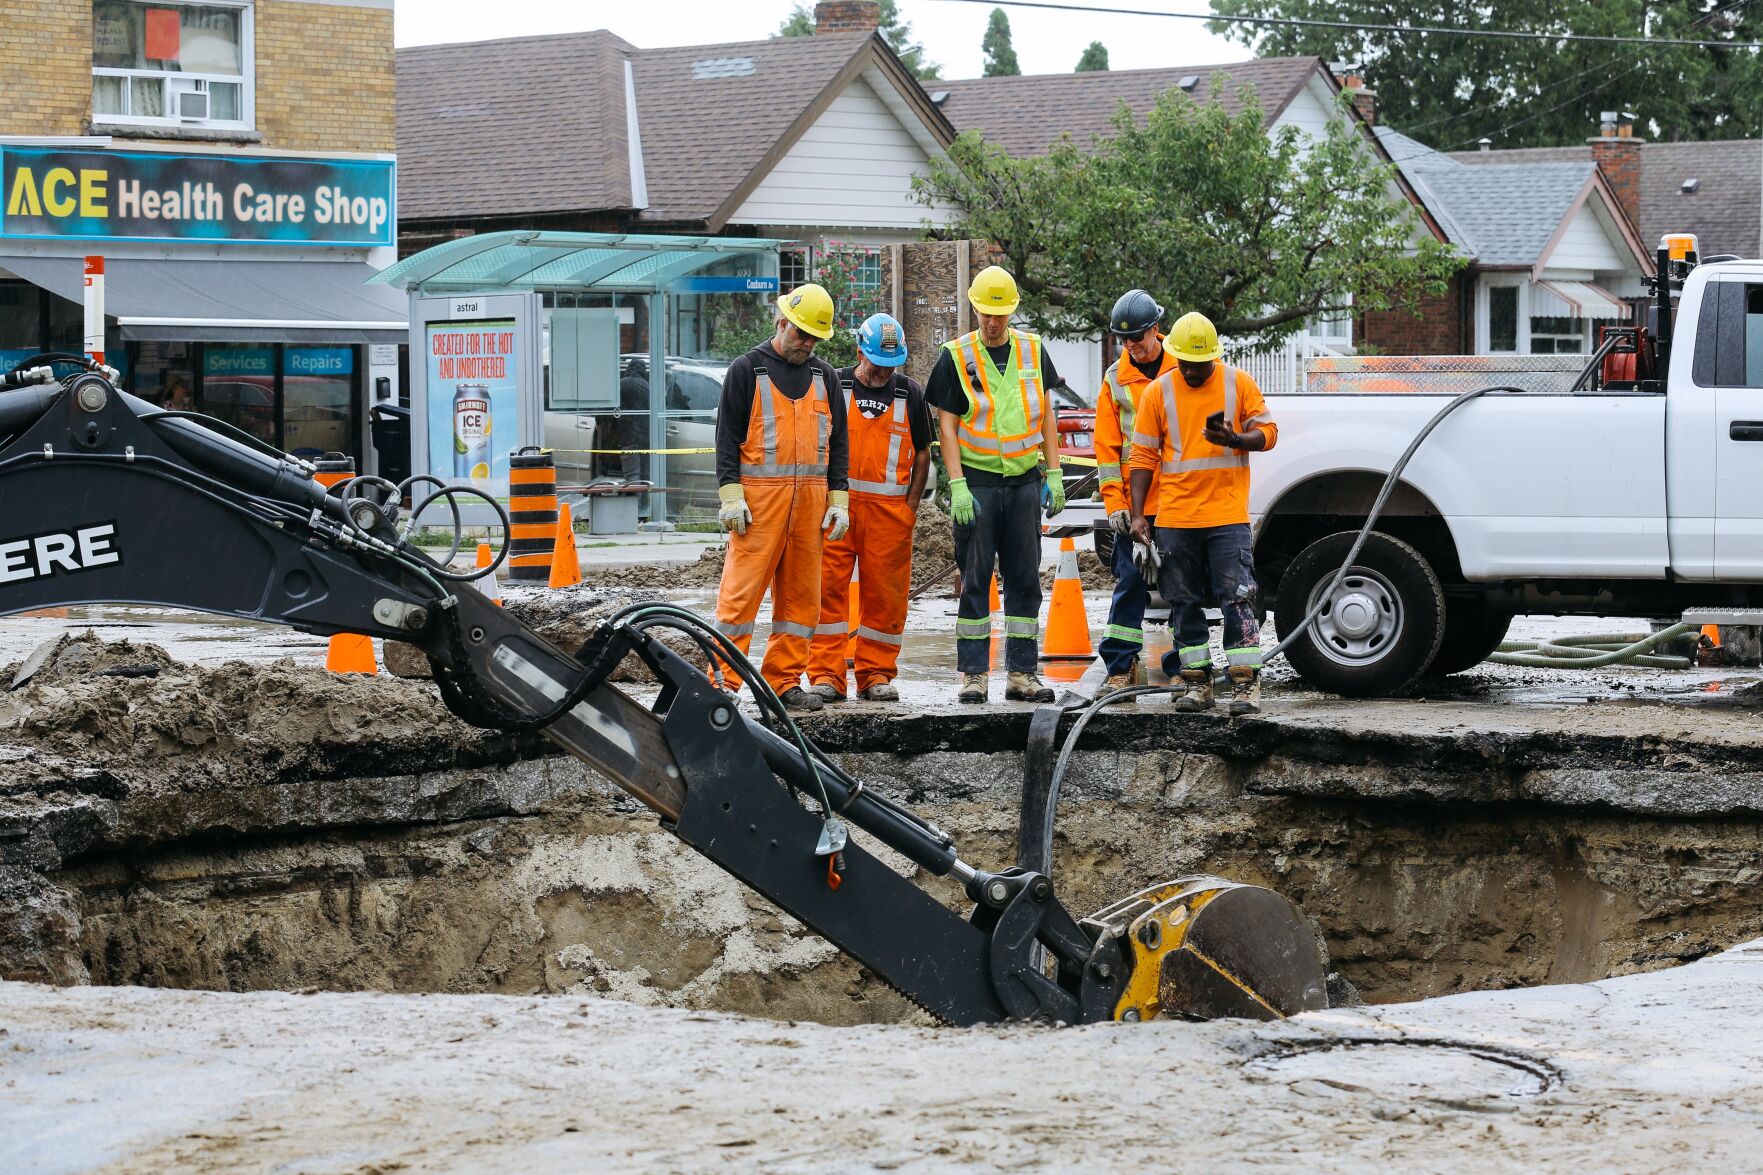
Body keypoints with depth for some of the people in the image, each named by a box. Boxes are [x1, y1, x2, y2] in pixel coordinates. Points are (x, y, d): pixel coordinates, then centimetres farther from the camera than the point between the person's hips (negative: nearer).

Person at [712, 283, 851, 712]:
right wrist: (730, 495, -9)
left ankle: (784, 680, 11)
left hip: (810, 498, 5)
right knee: (742, 589, -8)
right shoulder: (747, 370, 2)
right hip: (759, 496, -5)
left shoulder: (824, 375, 14)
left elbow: (837, 442, 17)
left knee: (801, 594, 5)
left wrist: (838, 500, 9)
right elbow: (727, 436, -1)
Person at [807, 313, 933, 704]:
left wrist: (912, 504, 6)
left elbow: (922, 452, 14)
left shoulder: (910, 393, 10)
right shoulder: (834, 387, 5)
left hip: (890, 508, 1)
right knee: (828, 588, -6)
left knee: (885, 595, 2)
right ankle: (825, 674, -2)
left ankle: (876, 675, 11)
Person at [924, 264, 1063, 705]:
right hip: (977, 482, -3)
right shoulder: (957, 357, -2)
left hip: (1024, 481, 3)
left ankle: (1021, 673, 9)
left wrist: (1053, 474, 6)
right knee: (975, 580, -1)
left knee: (1025, 579, 5)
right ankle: (973, 673, 3)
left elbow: (1046, 415, 13)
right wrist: (957, 486, -11)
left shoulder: (1032, 351, 8)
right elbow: (947, 425, -3)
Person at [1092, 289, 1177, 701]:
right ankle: (1120, 670, 1)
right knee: (1130, 582, -1)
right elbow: (1107, 447, 6)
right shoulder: (1116, 379, 6)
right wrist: (1115, 503, -2)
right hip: (1135, 503, 1)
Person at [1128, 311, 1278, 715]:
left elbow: (1267, 432, 6)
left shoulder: (1239, 384, 2)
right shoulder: (1158, 392, 5)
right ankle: (1197, 682, 15)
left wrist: (1236, 439, -16)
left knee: (1237, 598, -7)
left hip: (1228, 515, -2)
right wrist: (1138, 513, 1)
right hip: (1175, 518, 2)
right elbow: (1144, 456, 7)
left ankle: (1246, 682, -4)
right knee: (1184, 602, 6)